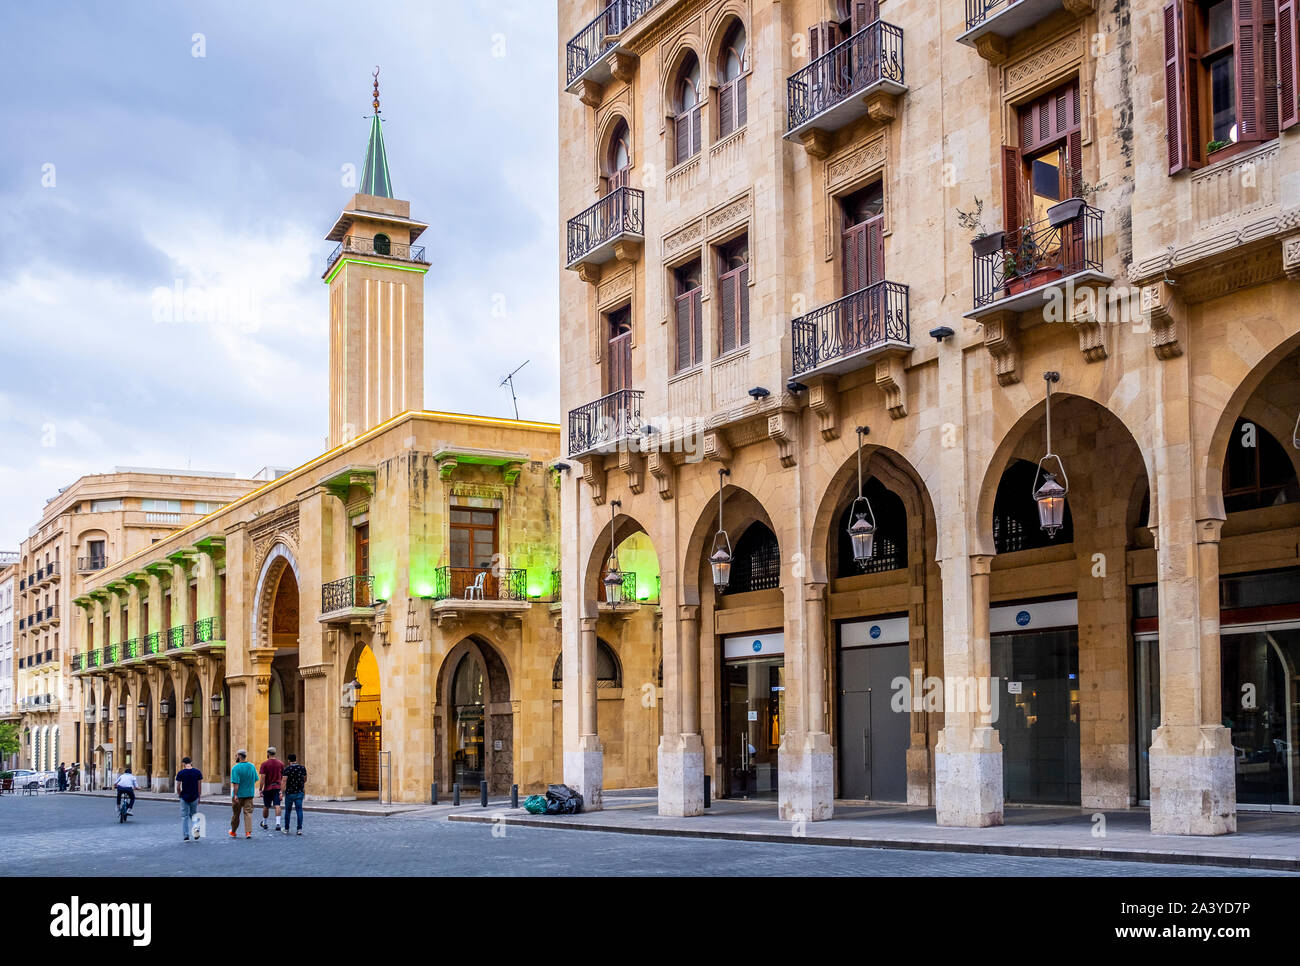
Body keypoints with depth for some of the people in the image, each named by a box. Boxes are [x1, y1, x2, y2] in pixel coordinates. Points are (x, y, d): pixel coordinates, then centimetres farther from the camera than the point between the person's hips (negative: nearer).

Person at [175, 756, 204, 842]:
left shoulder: (180, 773, -7)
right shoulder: (197, 772, -3)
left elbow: (178, 788, -6)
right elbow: (199, 786, 1)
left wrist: (180, 795, 13)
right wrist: (199, 797, 11)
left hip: (184, 797, -2)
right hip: (194, 797, 2)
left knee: (184, 816, 8)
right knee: (193, 815, 17)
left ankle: (186, 836, 5)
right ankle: (196, 827, -10)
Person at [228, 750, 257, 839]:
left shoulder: (236, 768, -15)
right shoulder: (252, 766, 2)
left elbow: (236, 783, -20)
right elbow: (255, 780, 9)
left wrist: (235, 795, -20)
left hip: (239, 794, -3)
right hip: (249, 794, 3)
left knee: (236, 814, 11)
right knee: (248, 813, 3)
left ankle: (233, 832, 26)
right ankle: (248, 832, -7)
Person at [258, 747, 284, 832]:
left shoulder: (265, 764, -8)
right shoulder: (281, 763, 3)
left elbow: (262, 778, -11)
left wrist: (260, 789, -6)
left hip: (268, 788, -2)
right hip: (278, 788, 2)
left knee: (266, 806, 13)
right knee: (277, 806, -3)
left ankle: (264, 823, 28)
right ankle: (278, 823, -17)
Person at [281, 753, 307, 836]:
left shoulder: (287, 769, -9)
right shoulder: (302, 768, 2)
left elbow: (284, 781, -17)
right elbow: (305, 780, 15)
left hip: (290, 793, -2)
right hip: (300, 792, 2)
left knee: (288, 810, 11)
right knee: (299, 810, 0)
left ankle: (286, 829, 19)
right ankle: (299, 828, -9)